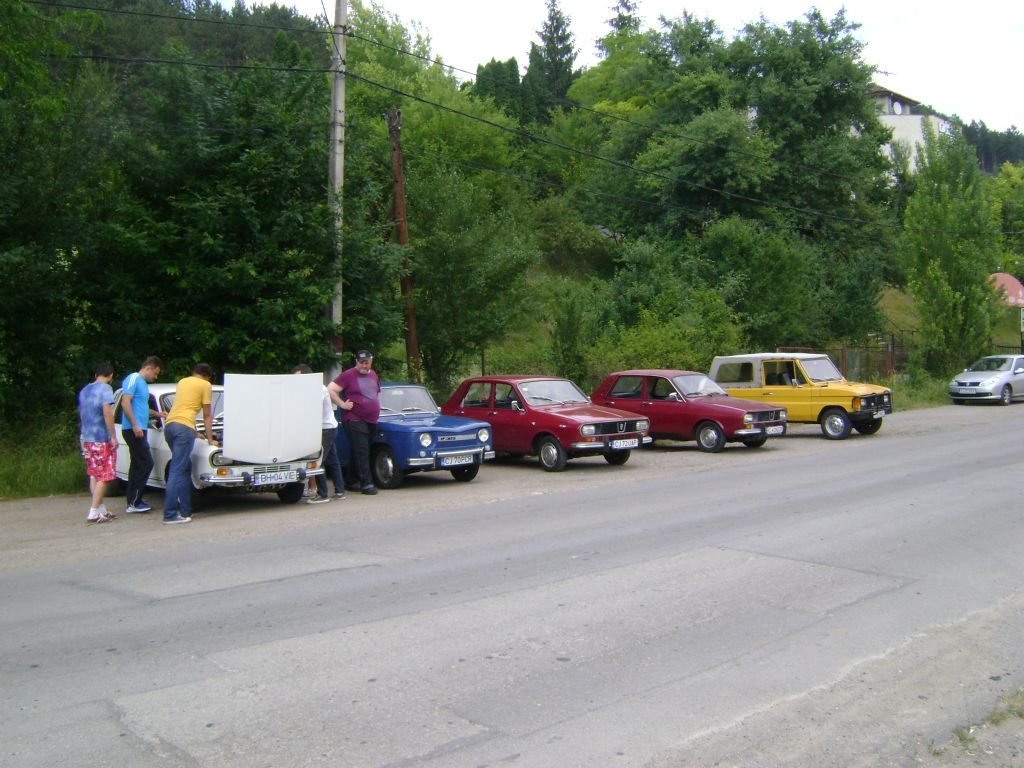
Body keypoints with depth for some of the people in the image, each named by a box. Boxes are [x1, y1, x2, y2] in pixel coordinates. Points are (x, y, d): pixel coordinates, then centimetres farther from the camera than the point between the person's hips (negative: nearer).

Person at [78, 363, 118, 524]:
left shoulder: (84, 390, 16)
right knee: (103, 477, -4)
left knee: (94, 476, 13)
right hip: (102, 439, -8)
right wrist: (113, 436, -19)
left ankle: (101, 510, 15)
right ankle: (94, 513, -7)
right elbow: (107, 412, -20)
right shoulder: (105, 388, -9)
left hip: (87, 439, 8)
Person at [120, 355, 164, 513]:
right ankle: (134, 502, -8)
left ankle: (132, 502, 16)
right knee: (146, 464, -11)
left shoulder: (143, 383, 20)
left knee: (137, 465, 11)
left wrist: (158, 414, 25)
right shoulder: (133, 379, -9)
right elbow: (125, 402, -18)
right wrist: (135, 425, -23)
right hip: (133, 429, -10)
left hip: (140, 430, 10)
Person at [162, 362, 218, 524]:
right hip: (184, 427, -7)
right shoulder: (205, 385, 6)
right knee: (177, 471, -10)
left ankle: (185, 511, 15)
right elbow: (207, 416, 8)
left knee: (185, 467, 16)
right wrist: (210, 440, 16)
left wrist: (194, 432, 51)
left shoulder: (182, 381, 26)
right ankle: (170, 515, -14)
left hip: (169, 425, 7)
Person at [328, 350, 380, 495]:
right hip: (355, 421, -7)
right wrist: (342, 404, -15)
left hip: (371, 421, 7)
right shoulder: (348, 375, -7)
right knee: (361, 454, -9)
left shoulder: (374, 375, 15)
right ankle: (366, 483, -9)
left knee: (363, 453, 12)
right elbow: (330, 389, -13)